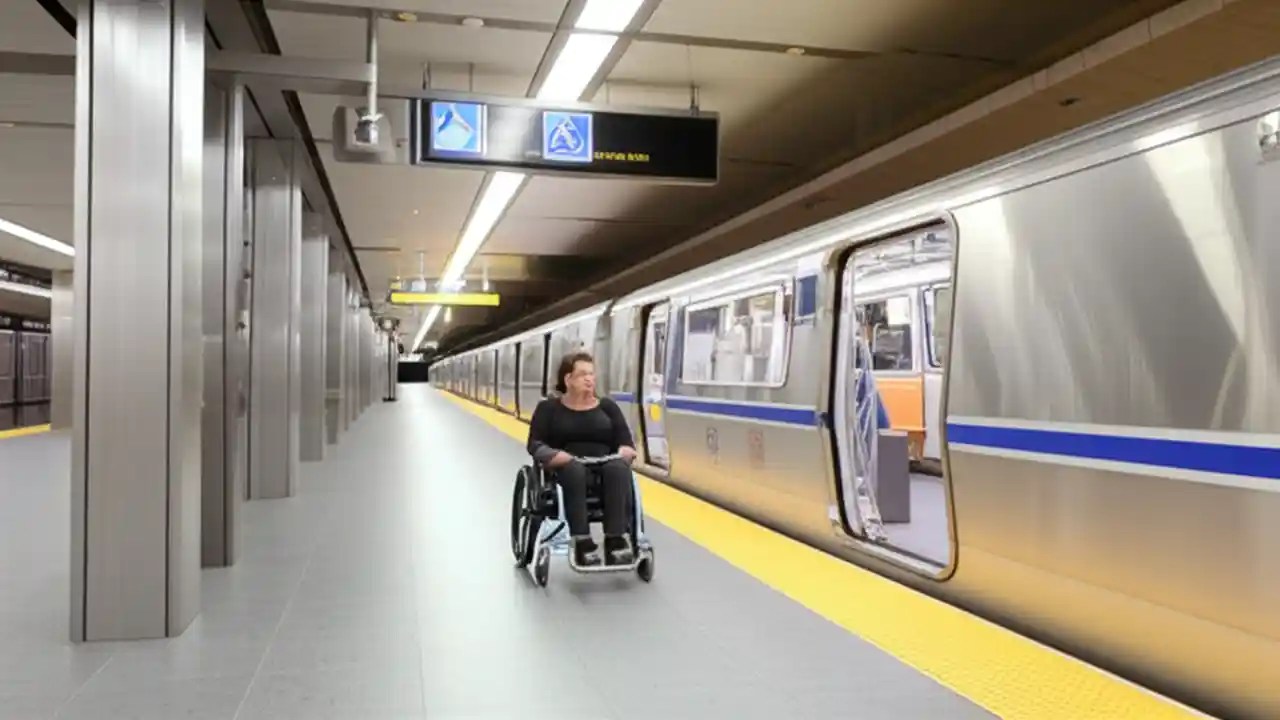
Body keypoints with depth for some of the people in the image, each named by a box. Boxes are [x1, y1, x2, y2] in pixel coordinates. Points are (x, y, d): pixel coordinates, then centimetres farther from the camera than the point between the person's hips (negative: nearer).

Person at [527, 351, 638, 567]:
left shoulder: (608, 406, 18)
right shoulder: (549, 407, 12)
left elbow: (625, 440, 12)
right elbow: (535, 444, 3)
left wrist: (625, 451, -13)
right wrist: (554, 456, -20)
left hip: (603, 466, 2)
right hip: (566, 468, -2)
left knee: (619, 467, -34)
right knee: (574, 469, -39)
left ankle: (615, 539, -41)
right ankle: (582, 541, -44)